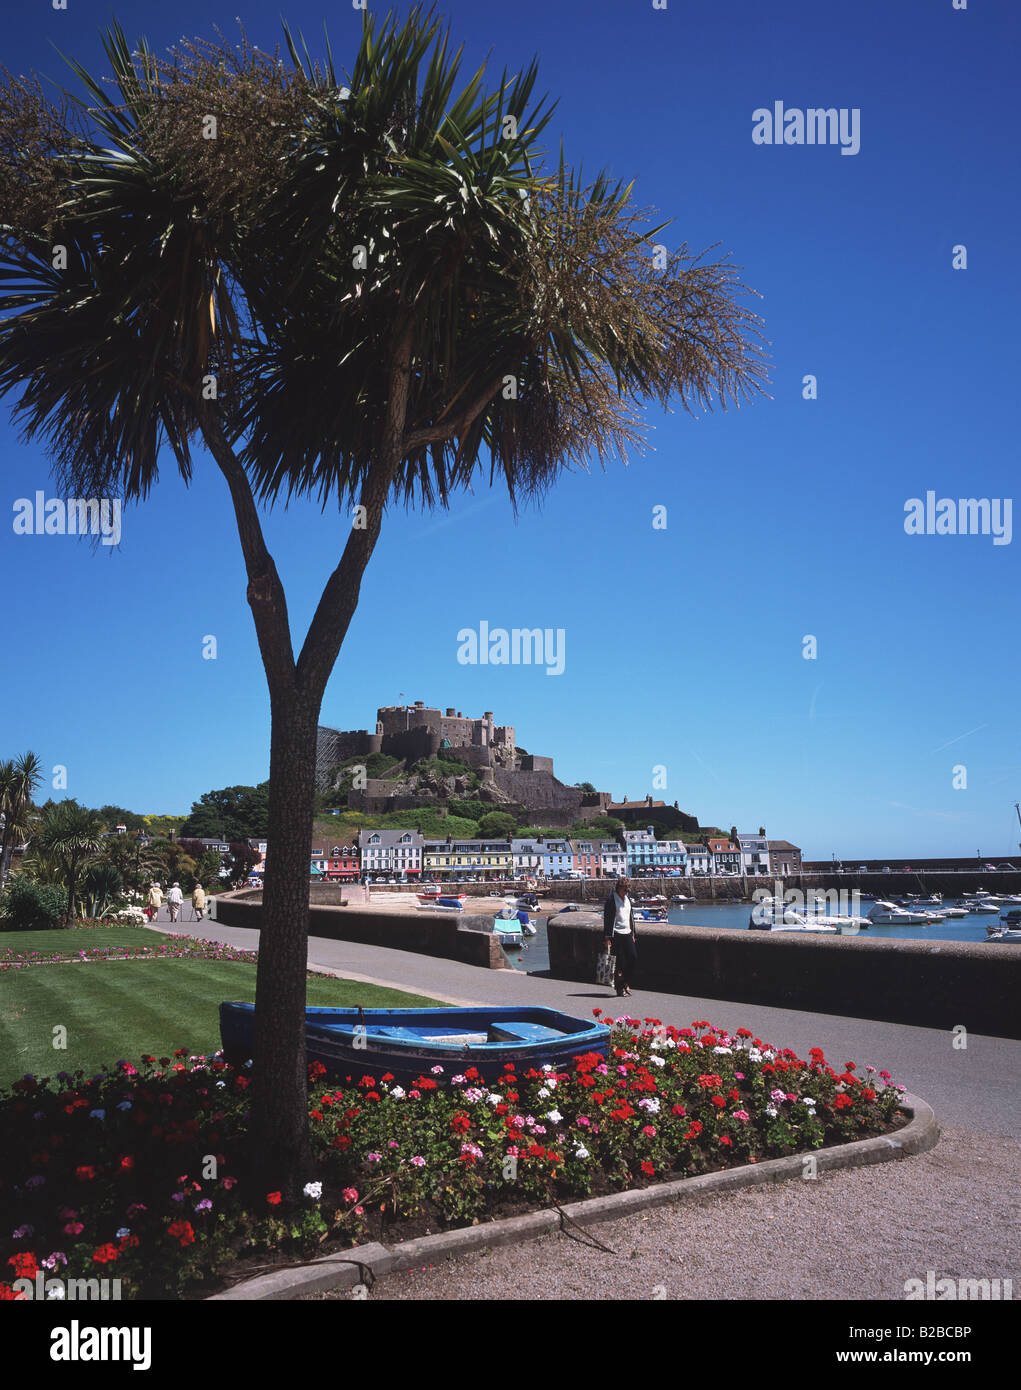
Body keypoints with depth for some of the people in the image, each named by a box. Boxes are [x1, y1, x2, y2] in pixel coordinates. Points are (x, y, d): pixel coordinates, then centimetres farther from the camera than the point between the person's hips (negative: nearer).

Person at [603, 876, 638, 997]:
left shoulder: (628, 899, 13)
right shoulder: (611, 900, -8)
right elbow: (607, 919, -9)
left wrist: (633, 933, 19)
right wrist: (607, 937, -13)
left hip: (627, 933, 6)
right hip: (616, 934, -6)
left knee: (633, 957, -2)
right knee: (618, 962, -4)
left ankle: (626, 983, 11)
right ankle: (619, 988, 6)